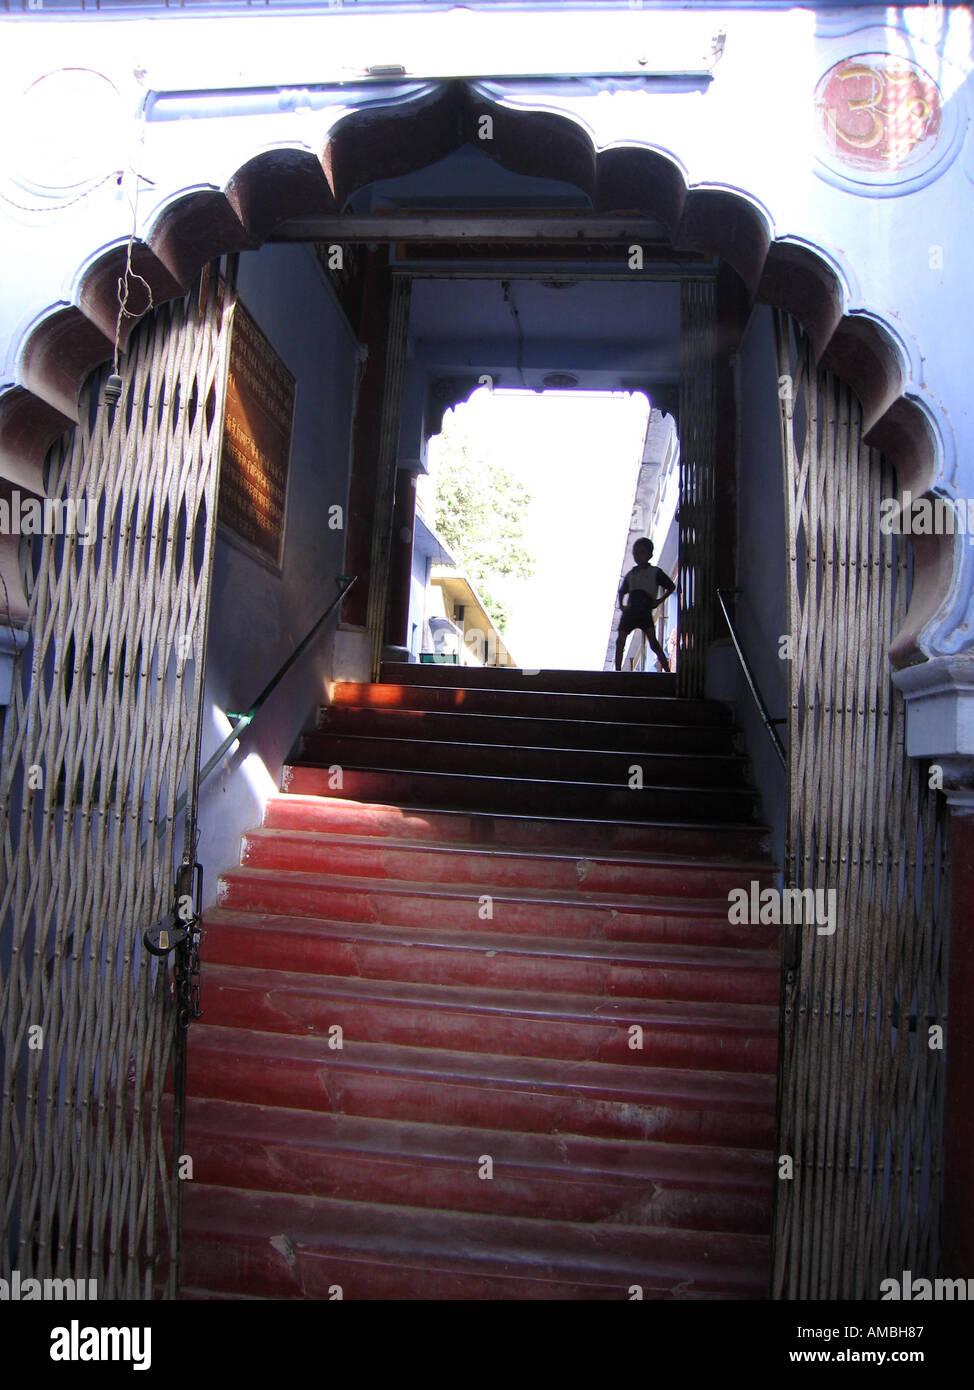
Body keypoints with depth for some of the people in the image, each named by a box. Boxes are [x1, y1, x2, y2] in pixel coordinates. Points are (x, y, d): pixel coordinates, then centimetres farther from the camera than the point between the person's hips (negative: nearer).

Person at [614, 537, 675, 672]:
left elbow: (671, 586, 10)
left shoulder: (655, 572, 7)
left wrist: (660, 600, -1)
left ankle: (667, 670, -14)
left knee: (653, 642, -14)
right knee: (620, 641, -2)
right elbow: (622, 591, 33)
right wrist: (621, 605, 16)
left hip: (645, 610, -5)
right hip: (630, 610, 5)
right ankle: (617, 671, 3)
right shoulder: (630, 574, 19)